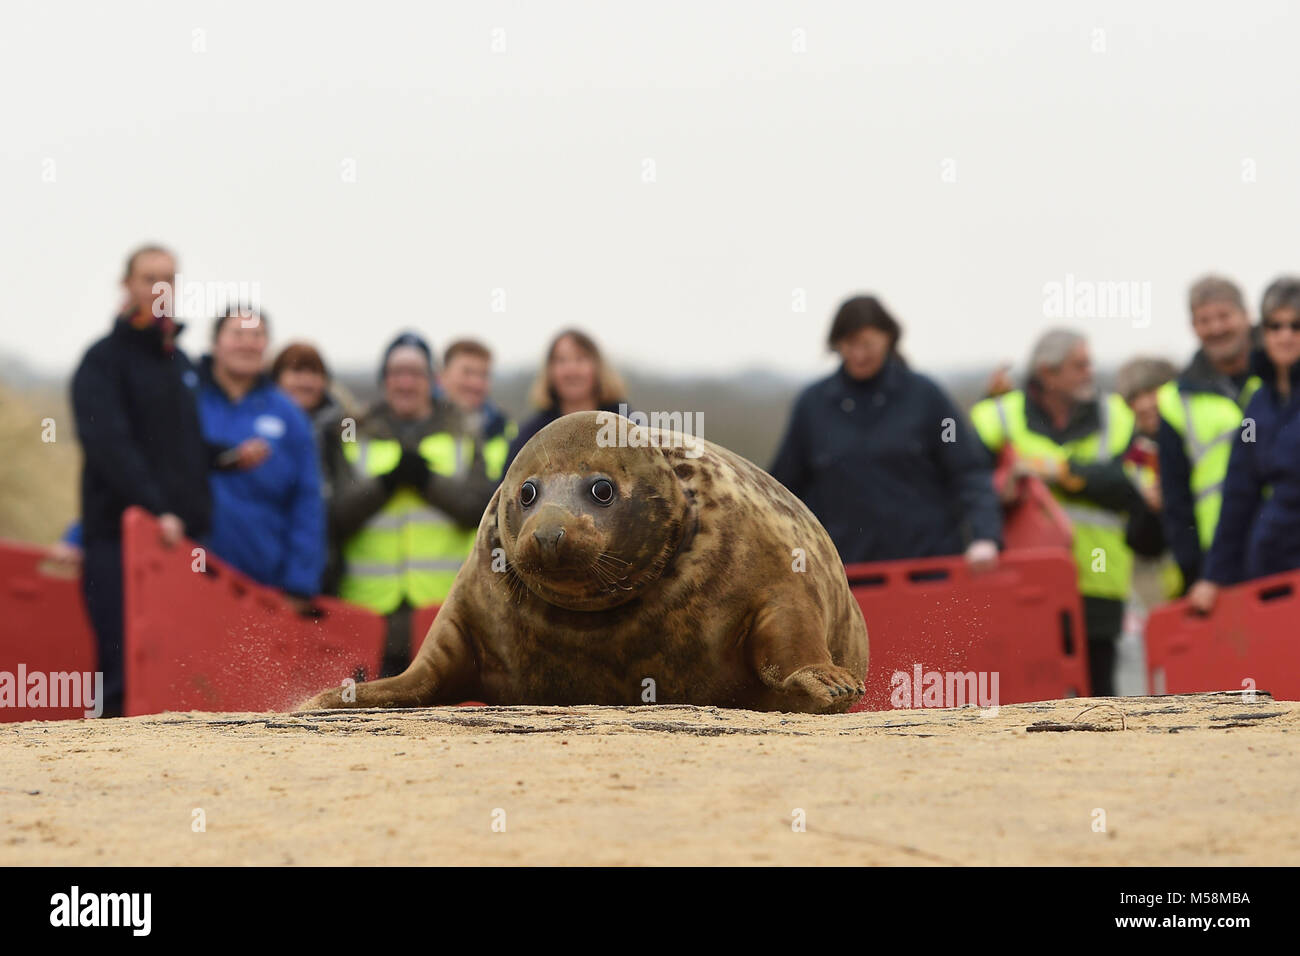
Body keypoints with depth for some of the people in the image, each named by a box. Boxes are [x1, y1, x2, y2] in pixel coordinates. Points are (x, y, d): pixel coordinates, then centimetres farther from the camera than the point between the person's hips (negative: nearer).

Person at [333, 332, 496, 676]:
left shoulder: (461, 437, 14)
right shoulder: (358, 438, 13)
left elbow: (481, 507, 0)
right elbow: (338, 514, 0)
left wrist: (428, 480, -11)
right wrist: (387, 481, -12)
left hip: (444, 603, 0)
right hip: (373, 603, 0)